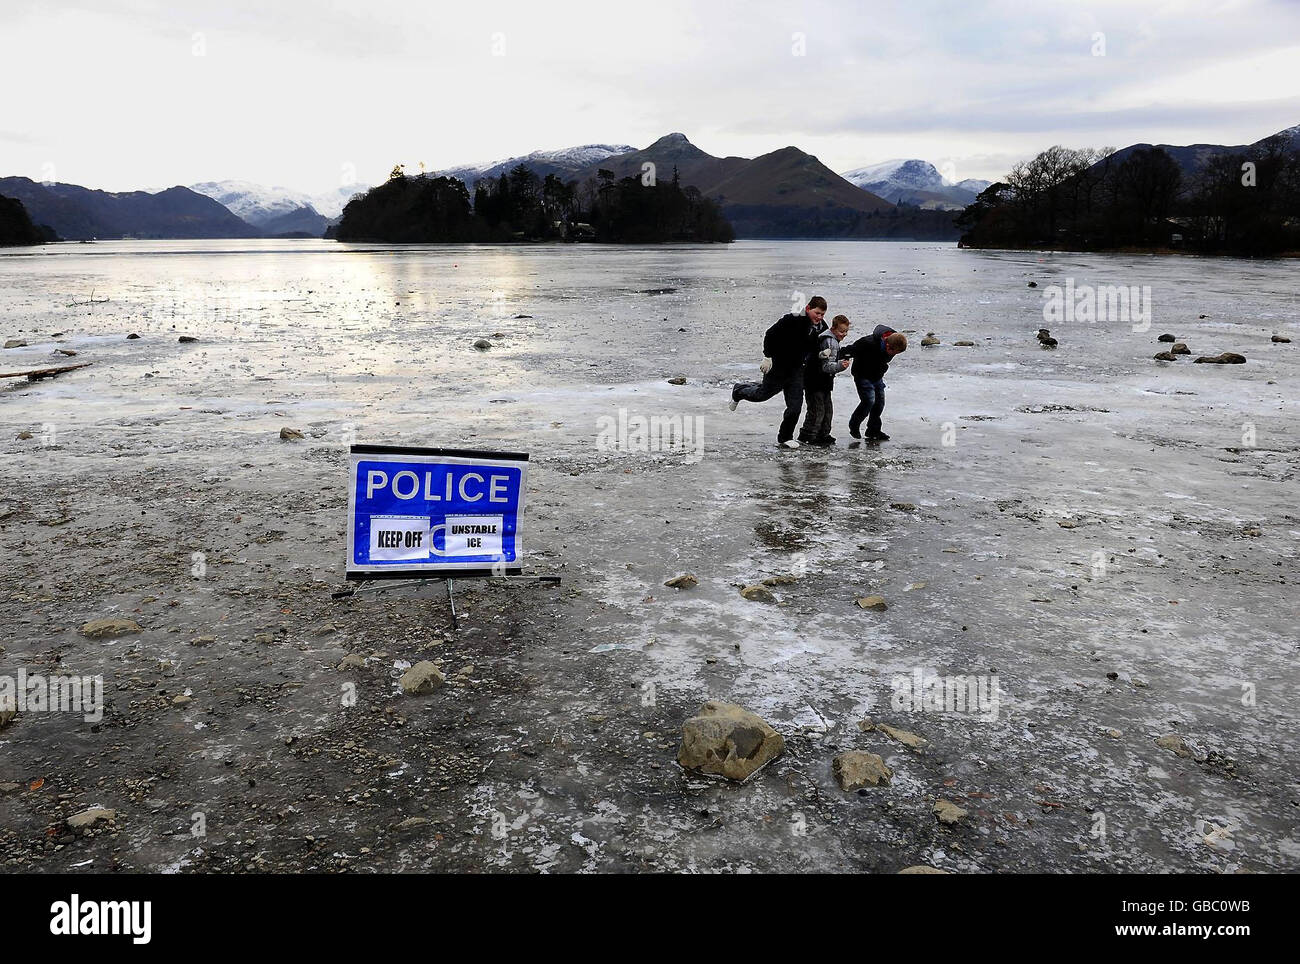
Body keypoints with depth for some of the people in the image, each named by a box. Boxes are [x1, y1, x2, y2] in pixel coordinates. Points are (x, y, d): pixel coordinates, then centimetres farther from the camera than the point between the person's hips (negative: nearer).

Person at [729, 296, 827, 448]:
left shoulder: (821, 327, -4)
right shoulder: (792, 320, -24)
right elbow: (770, 335, -18)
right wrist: (768, 356, -18)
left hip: (797, 369, 5)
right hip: (778, 366, -5)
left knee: (795, 405, 0)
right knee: (764, 394, 13)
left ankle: (785, 437, 16)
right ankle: (738, 391, 43)